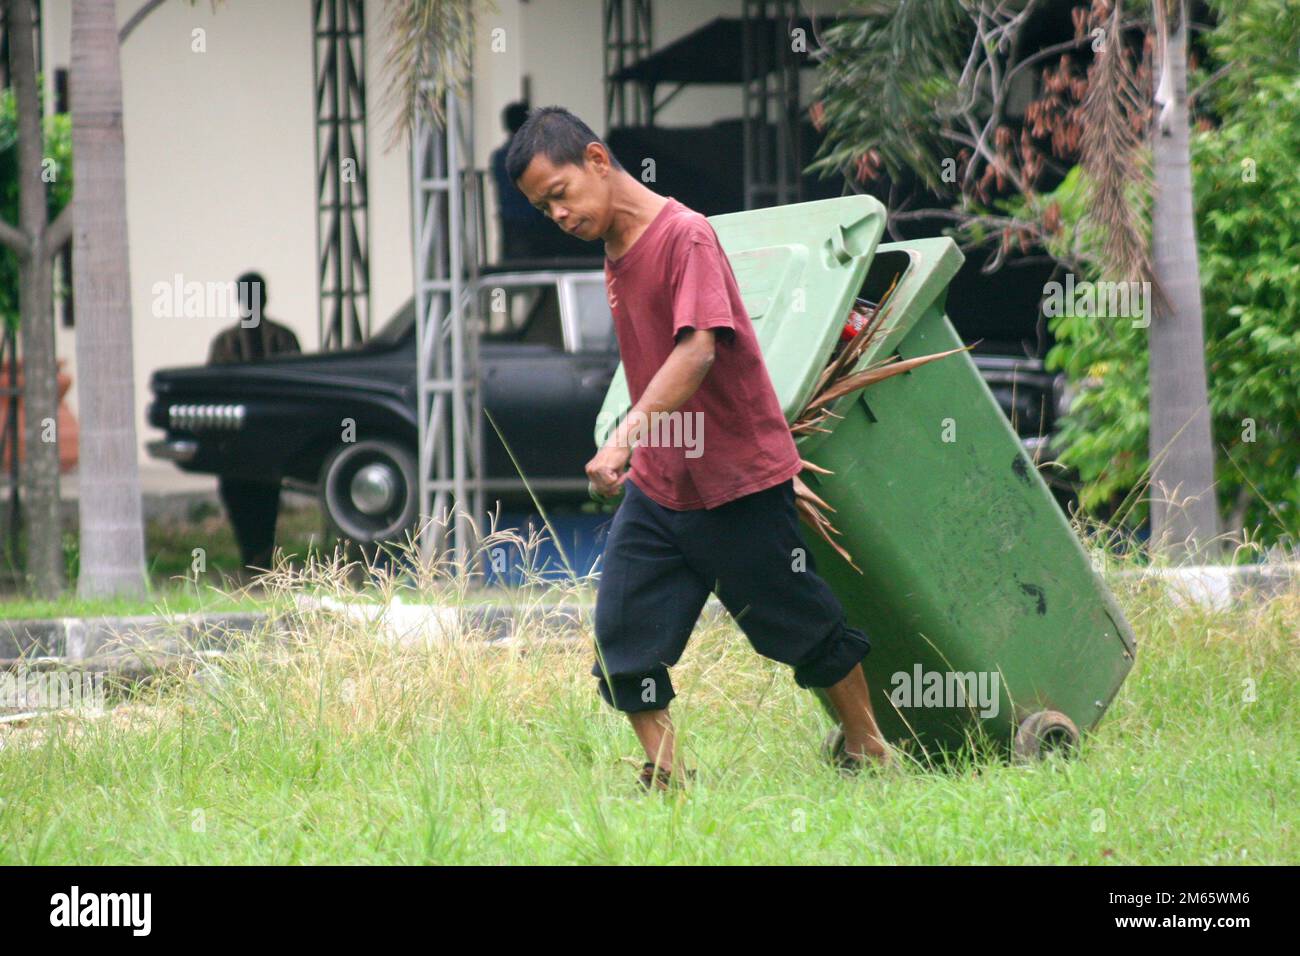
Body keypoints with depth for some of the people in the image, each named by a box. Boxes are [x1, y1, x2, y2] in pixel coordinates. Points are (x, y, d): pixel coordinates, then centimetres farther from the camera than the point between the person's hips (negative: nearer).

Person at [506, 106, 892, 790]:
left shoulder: (684, 236, -19)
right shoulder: (615, 252, 8)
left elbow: (697, 351, -31)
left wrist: (626, 437, -40)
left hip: (739, 482, -8)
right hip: (656, 485, 8)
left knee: (806, 630, 6)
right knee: (623, 632, -4)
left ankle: (868, 753, 23)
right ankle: (667, 780, 2)